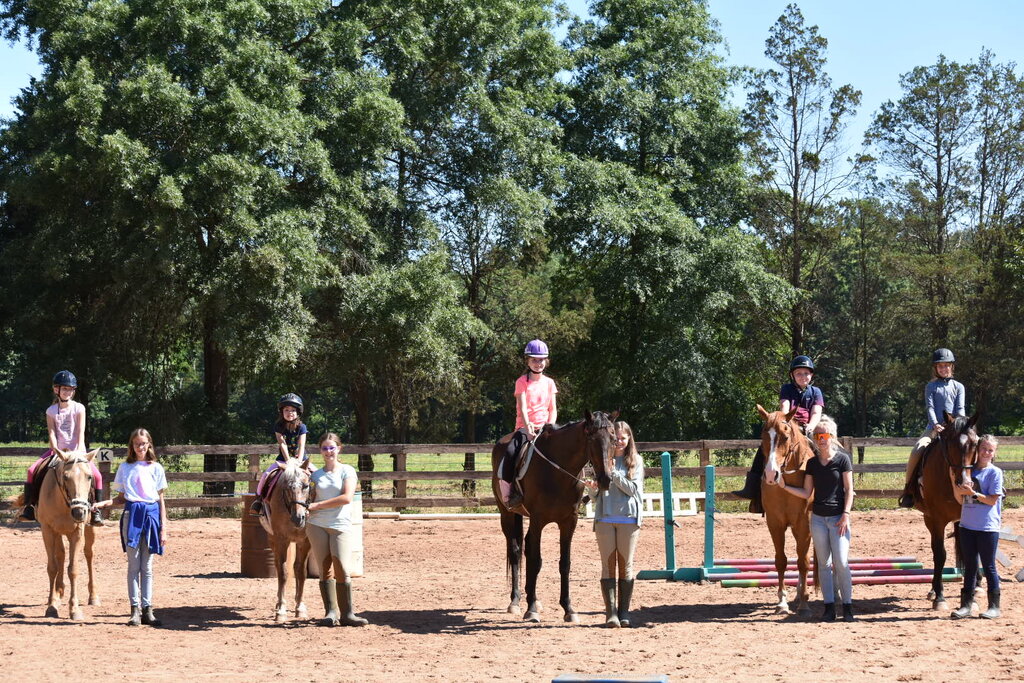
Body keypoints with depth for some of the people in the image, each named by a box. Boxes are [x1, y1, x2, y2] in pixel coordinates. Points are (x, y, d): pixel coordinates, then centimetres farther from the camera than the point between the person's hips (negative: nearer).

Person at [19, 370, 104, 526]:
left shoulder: (79, 408, -2)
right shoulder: (51, 411, 2)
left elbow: (81, 433, -8)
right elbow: (52, 433, -6)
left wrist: (78, 451, -22)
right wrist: (56, 451, -21)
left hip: (76, 451, -2)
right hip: (57, 450, 2)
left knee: (96, 475, -23)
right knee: (32, 471, -16)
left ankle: (95, 508, -13)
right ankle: (29, 505, -8)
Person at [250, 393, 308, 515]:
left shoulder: (301, 427, -6)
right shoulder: (279, 427, -5)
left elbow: (301, 446, -15)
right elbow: (283, 444, -15)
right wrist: (289, 462, -26)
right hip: (283, 459, 0)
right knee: (266, 475, -21)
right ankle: (258, 499, -2)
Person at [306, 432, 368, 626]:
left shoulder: (347, 471, 2)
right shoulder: (316, 475, 13)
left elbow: (347, 498, -12)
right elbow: (310, 498, 12)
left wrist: (317, 505, -11)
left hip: (341, 525, -3)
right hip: (317, 526, 3)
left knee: (343, 570, -10)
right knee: (324, 570, 1)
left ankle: (347, 614, -7)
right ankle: (331, 612, 4)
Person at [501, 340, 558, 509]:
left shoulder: (549, 383, 12)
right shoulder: (522, 382, 1)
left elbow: (553, 409, 10)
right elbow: (522, 407, -10)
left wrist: (550, 427, -9)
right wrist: (528, 426, -26)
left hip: (544, 427, 3)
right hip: (524, 427, -3)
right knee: (511, 451, -32)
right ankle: (512, 490, -21)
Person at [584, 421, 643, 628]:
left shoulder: (636, 461, 4)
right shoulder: (601, 459, 8)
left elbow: (633, 489, -7)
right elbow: (595, 496, 10)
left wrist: (613, 473, -14)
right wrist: (592, 488, -12)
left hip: (628, 519, -1)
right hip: (605, 518, 1)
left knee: (626, 564, 3)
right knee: (608, 564, -1)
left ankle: (624, 612, 7)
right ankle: (611, 612, -2)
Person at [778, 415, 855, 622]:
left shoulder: (842, 459, -3)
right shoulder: (812, 463, 8)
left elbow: (849, 490, -4)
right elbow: (806, 493, 9)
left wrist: (846, 515, -12)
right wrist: (784, 486, -1)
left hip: (838, 517, -4)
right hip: (818, 517, 4)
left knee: (841, 562, -8)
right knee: (823, 563, 5)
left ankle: (847, 605, 0)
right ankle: (829, 606, 9)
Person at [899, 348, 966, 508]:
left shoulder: (958, 387, 15)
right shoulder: (931, 386, 13)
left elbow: (960, 409, 4)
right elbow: (929, 407, 0)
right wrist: (935, 425, -18)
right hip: (934, 427, -1)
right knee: (917, 450, -27)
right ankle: (908, 489, -17)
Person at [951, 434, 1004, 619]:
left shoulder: (995, 472, -5)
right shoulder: (969, 470, 10)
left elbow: (992, 500, -11)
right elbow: (961, 500, 13)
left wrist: (972, 493, -19)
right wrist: (957, 488, -6)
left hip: (987, 526, -5)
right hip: (967, 525, 5)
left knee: (988, 567, 1)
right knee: (969, 566, 10)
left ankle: (994, 606, 8)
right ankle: (966, 605, 14)